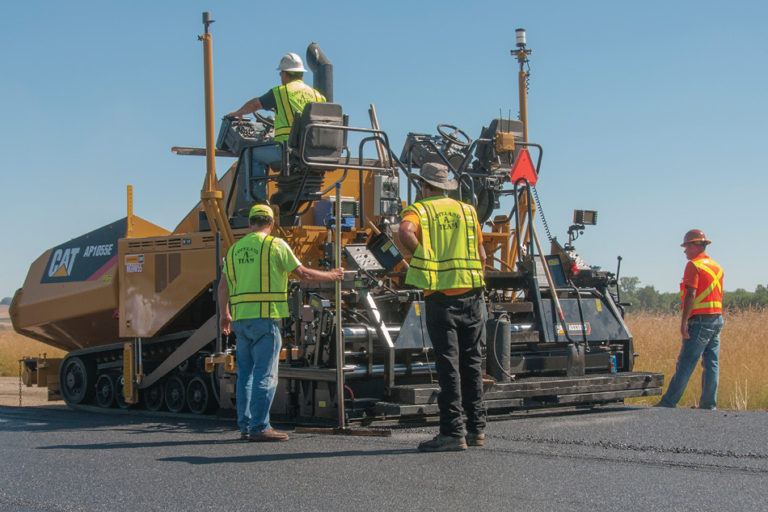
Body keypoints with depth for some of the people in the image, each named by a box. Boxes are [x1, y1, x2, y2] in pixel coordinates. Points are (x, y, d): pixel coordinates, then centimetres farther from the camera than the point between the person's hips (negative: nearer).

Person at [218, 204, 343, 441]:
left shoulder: (235, 249, 15)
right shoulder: (275, 245, -3)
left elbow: (223, 286, 20)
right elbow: (303, 273, -1)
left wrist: (224, 315, 33)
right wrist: (330, 276, 14)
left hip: (241, 319, 6)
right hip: (266, 317, -6)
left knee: (245, 374, 11)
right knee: (265, 375, -5)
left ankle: (245, 426, 13)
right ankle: (260, 428, -8)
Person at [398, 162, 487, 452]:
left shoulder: (419, 210, 2)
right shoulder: (467, 211, 14)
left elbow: (405, 233, -21)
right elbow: (481, 255, 13)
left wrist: (425, 258, -8)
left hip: (440, 299, -4)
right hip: (471, 296, 4)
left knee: (448, 366, -3)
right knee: (471, 363, 10)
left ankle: (453, 432, -3)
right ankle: (476, 428, 13)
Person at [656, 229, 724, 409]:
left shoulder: (694, 265, -8)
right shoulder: (716, 267, 17)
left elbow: (691, 294, -17)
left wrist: (684, 321, -18)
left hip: (700, 320, -8)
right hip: (717, 318, 8)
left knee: (686, 364, -7)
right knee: (711, 364, 7)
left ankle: (668, 402, -6)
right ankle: (708, 404, 8)